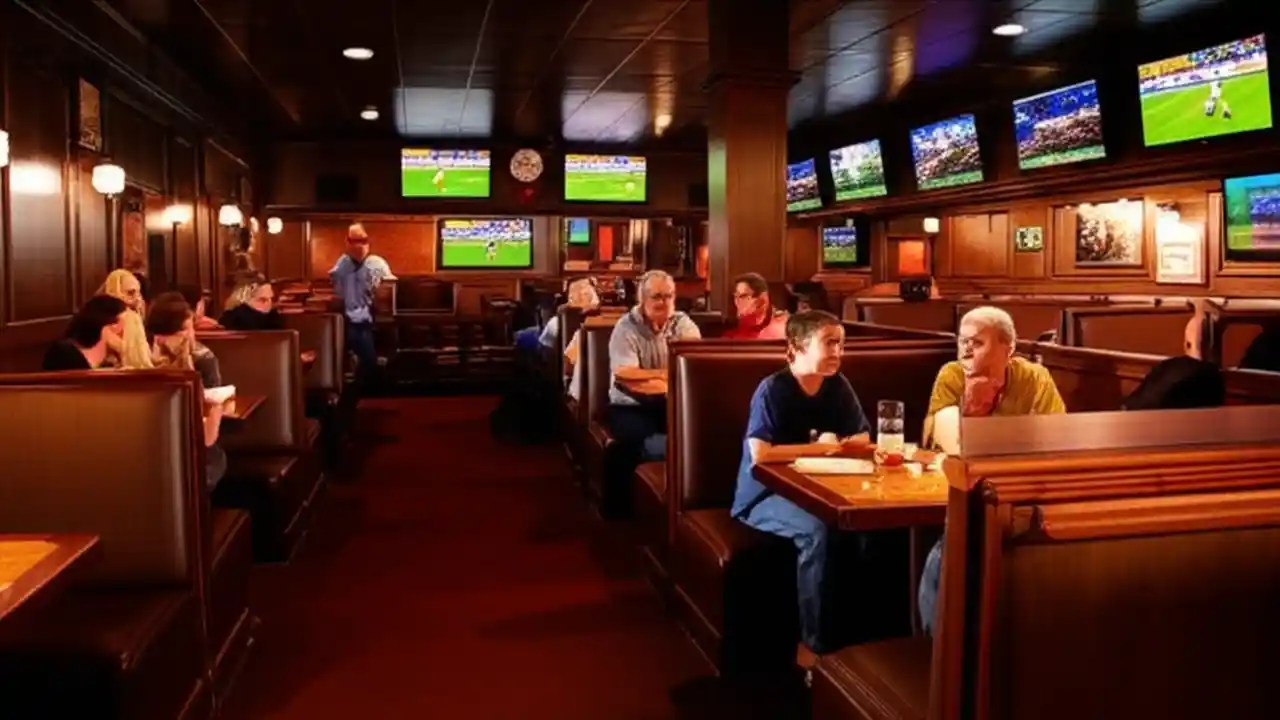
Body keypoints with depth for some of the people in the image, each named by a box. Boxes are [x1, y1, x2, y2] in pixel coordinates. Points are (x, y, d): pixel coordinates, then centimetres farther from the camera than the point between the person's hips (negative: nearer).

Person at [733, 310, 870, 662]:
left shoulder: (838, 386, 1)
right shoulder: (773, 389, -18)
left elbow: (862, 439, 9)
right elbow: (759, 453, -30)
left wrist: (836, 444, -13)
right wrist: (819, 447, -20)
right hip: (764, 495, -6)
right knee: (816, 530, -33)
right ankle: (813, 641, -17)